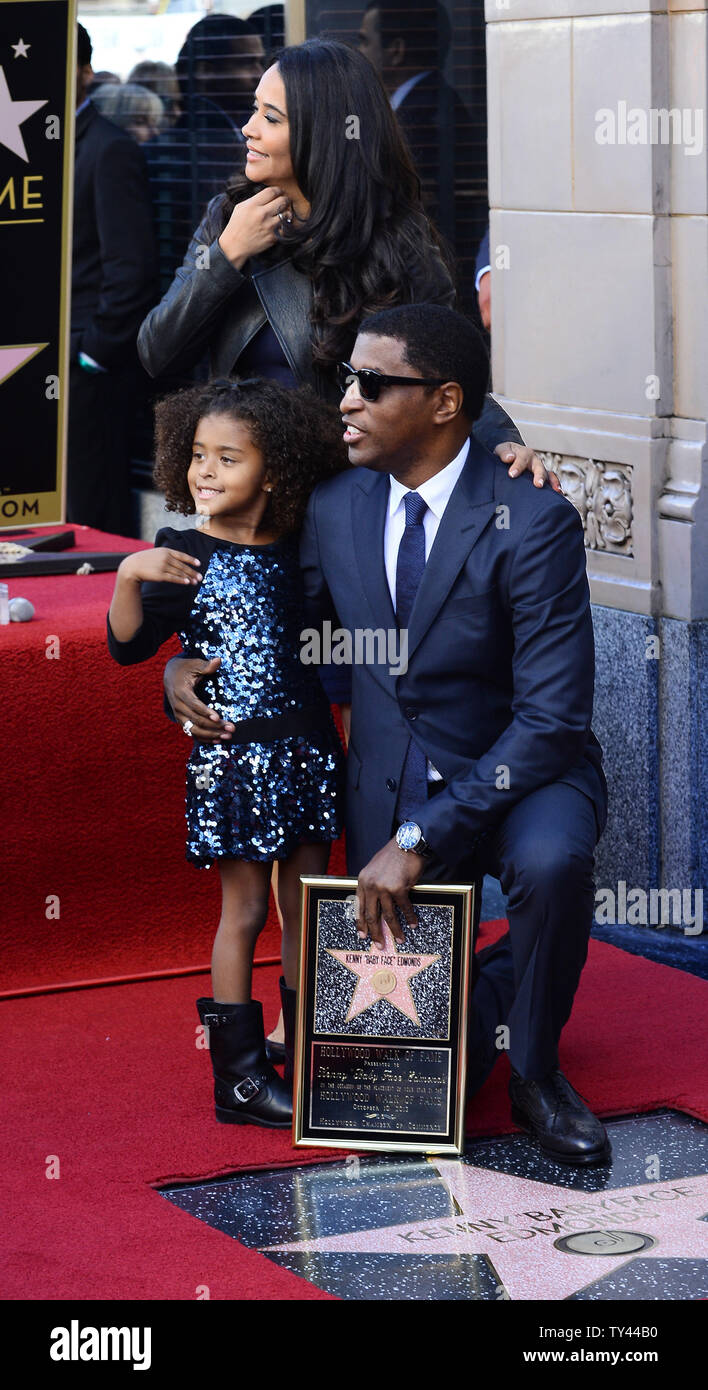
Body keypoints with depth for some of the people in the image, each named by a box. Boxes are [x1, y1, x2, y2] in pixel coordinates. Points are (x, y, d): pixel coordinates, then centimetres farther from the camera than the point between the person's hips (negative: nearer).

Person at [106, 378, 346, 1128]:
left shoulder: (298, 550, 4)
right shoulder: (183, 554, -6)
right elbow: (129, 645, -9)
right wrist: (129, 577, -26)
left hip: (308, 749, 4)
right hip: (233, 756, -4)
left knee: (306, 905, 10)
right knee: (244, 909, 2)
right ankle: (238, 1075, 11)